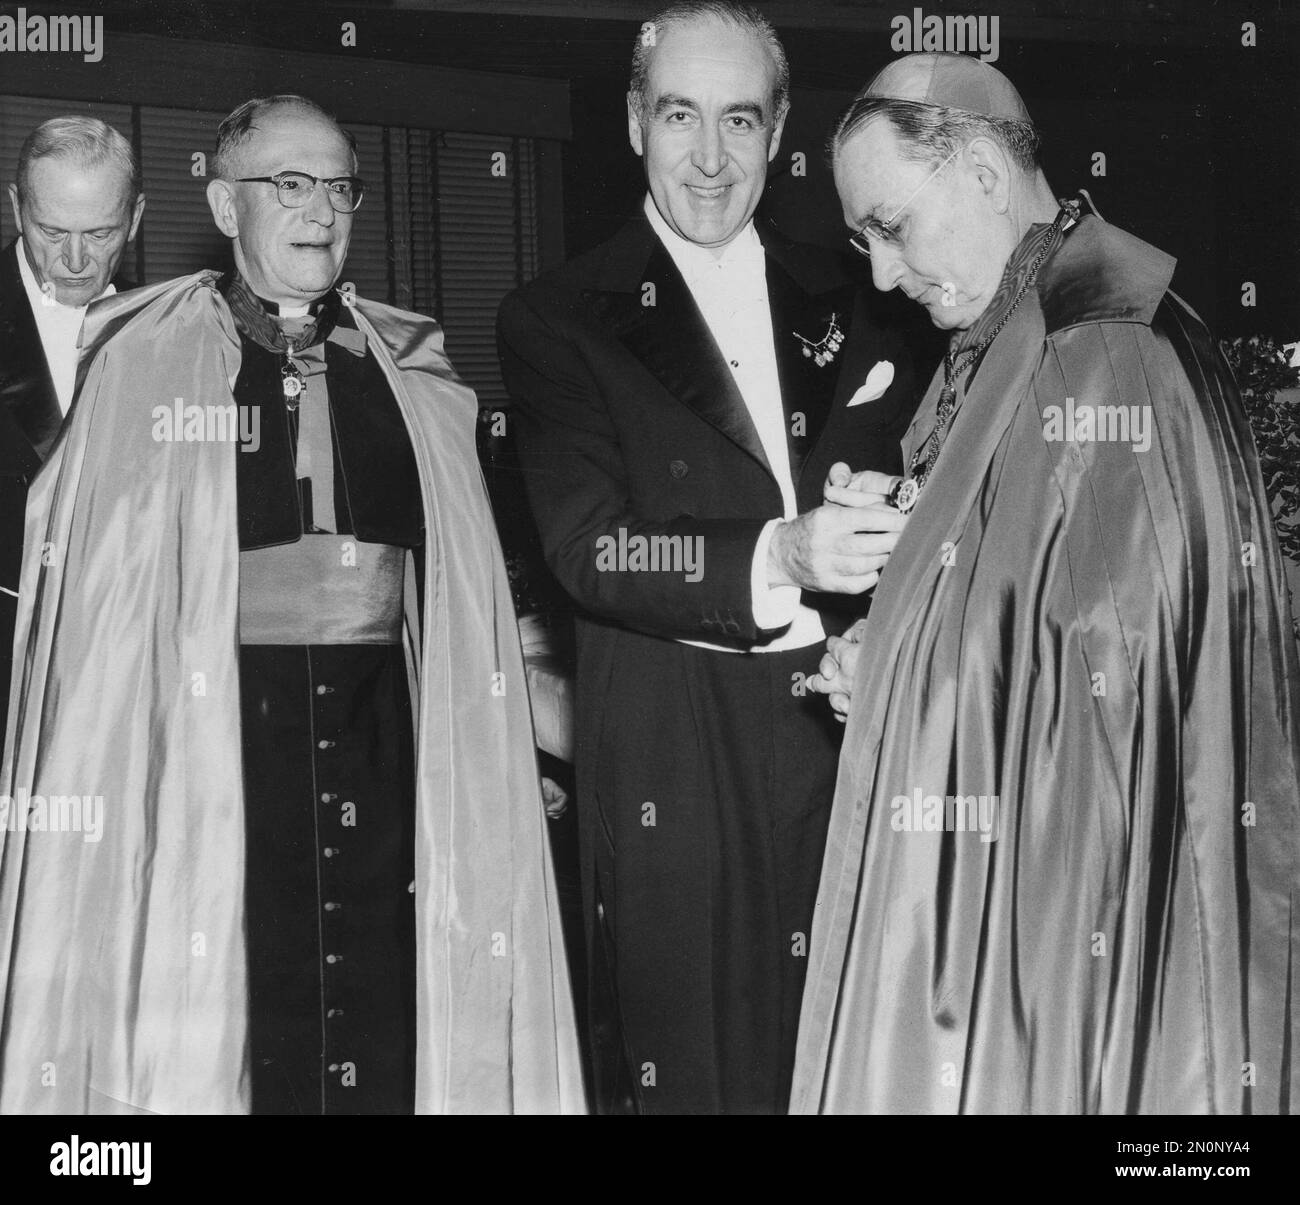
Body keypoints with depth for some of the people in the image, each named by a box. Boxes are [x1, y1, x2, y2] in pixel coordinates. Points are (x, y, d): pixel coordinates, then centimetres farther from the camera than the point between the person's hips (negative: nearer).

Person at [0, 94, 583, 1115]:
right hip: (216, 723, -2)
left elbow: (459, 582, 16)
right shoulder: (145, 363, 6)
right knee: (221, 1019, -5)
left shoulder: (410, 372, 15)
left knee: (386, 1013, 0)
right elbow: (103, 583, 3)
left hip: (382, 720, 3)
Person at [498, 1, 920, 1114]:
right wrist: (778, 558, -25)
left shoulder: (839, 303, 13)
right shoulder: (558, 322, -1)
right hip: (670, 760, -3)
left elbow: (894, 508, 14)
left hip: (841, 729, 4)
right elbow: (586, 550, -12)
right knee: (682, 1060, 2)